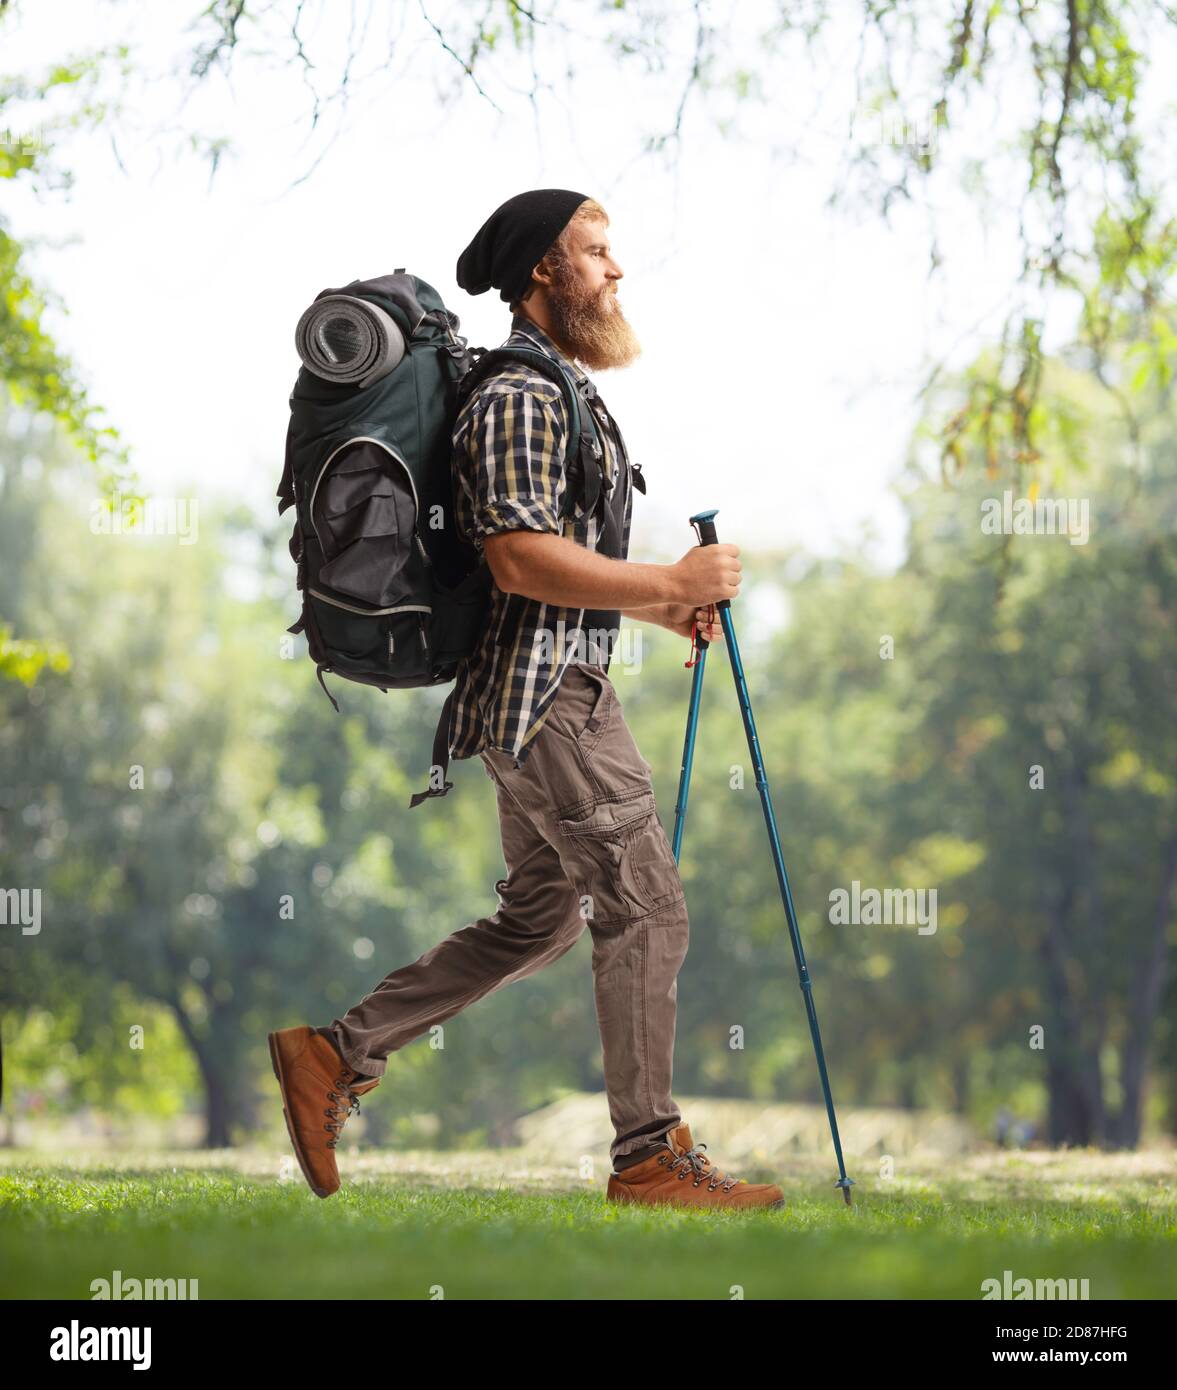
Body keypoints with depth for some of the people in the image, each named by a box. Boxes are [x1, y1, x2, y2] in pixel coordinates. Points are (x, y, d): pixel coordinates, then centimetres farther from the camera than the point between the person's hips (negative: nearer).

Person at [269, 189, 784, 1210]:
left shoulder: (561, 394, 20)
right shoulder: (519, 397, -14)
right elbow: (520, 556, -24)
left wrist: (669, 605, 14)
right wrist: (672, 583, -20)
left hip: (557, 691, 11)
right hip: (547, 691, -11)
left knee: (540, 918, 15)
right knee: (645, 907, -7)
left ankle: (338, 1053, 16)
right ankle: (649, 1156, -1)